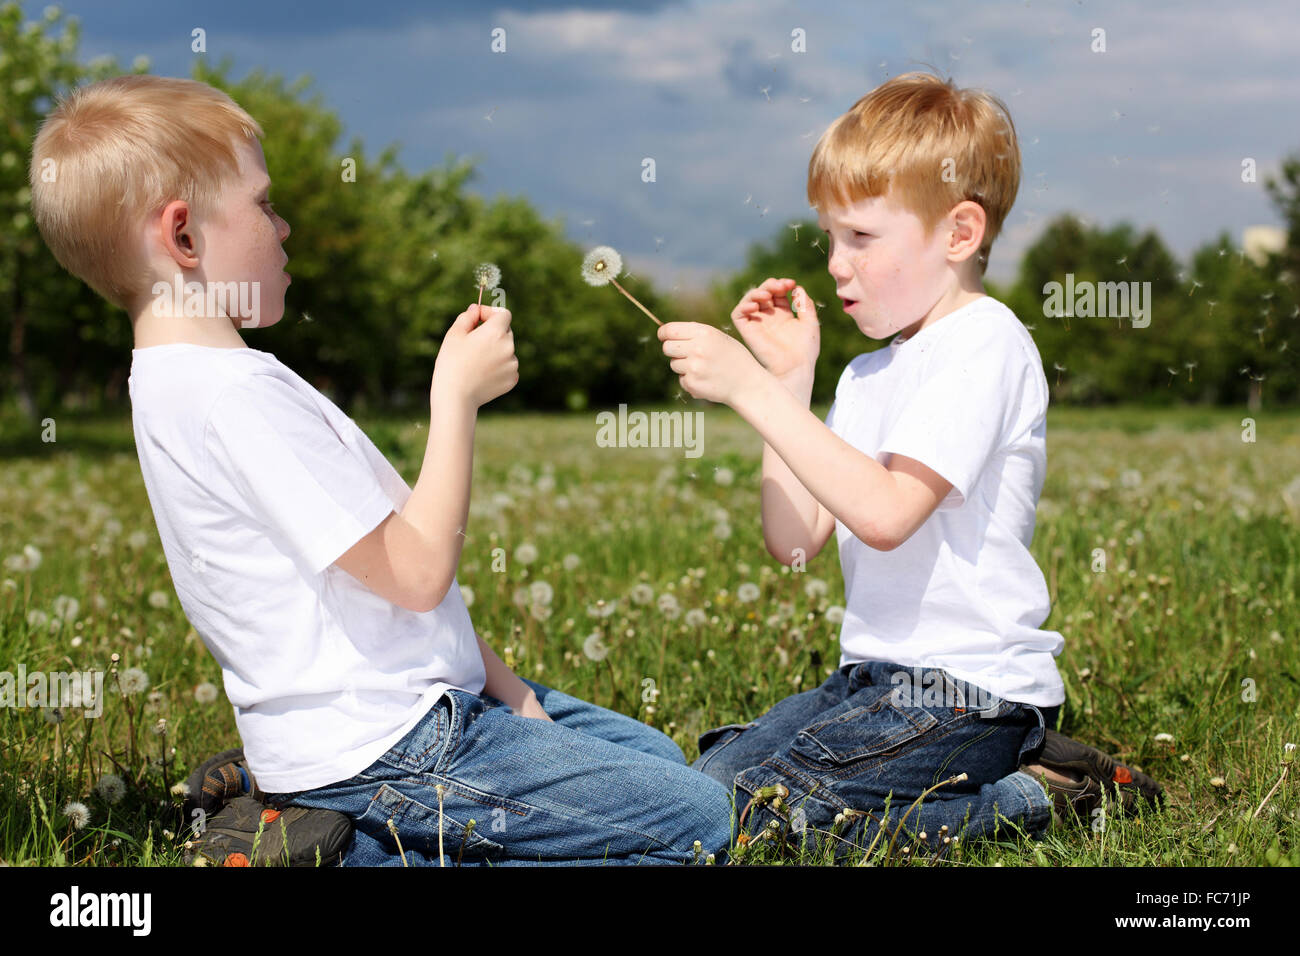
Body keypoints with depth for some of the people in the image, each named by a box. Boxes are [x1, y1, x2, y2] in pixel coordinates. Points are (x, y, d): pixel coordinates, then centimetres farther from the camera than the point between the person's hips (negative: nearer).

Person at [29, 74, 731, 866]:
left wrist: (494, 679, 11)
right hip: (382, 746, -10)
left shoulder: (186, 379, 11)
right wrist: (457, 396, -15)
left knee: (655, 756, 19)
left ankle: (372, 842, 11)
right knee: (699, 821, -9)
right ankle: (369, 850, -5)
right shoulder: (236, 397, -23)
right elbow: (417, 572, -24)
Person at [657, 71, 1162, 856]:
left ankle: (1036, 797, -5)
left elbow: (884, 513, -25)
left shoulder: (985, 344, -12)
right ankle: (1009, 764, 9)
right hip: (877, 674, 10)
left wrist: (751, 389, -23)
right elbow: (796, 541, 8)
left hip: (971, 689, -9)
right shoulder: (869, 373, 15)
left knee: (757, 812, -18)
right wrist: (789, 378, 4)